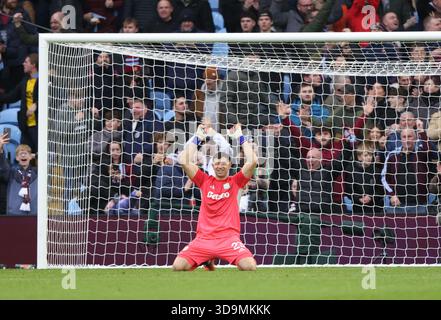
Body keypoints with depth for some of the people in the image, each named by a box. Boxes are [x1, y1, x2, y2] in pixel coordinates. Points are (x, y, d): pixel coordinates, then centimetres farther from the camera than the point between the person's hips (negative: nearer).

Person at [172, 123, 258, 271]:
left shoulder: (235, 182, 10)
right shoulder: (205, 181, 13)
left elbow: (252, 161, -2)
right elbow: (185, 161, 4)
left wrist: (240, 138, 4)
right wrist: (197, 138, 7)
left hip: (229, 237, -2)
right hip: (204, 238, 2)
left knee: (250, 266, -26)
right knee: (178, 266, -17)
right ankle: (207, 262, 17)